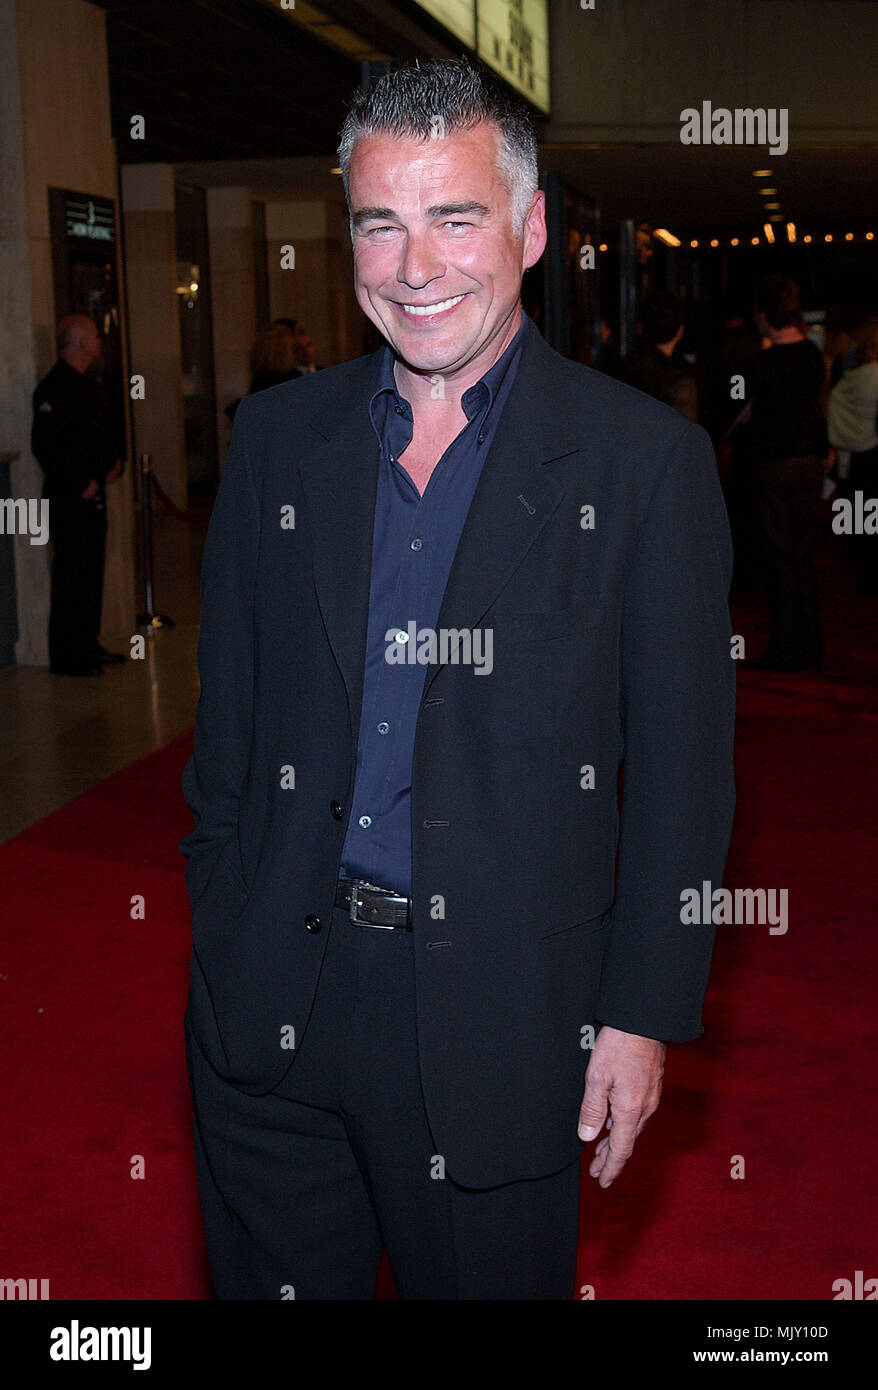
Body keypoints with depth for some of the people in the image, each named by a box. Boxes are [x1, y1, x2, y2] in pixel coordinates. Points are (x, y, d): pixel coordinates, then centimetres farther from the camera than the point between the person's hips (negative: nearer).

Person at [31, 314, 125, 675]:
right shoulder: (54, 389, -15)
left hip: (92, 496, 10)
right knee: (70, 577, -5)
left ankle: (87, 645, 25)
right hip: (68, 500, -10)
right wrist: (80, 485, -17)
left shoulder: (89, 386, 15)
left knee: (91, 573, 15)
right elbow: (44, 446, -21)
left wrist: (113, 463, 6)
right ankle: (66, 656, 1)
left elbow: (106, 434, 26)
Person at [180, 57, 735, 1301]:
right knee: (275, 1279, 17)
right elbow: (227, 719, 8)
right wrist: (218, 952, 6)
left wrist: (645, 1010, -7)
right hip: (271, 1005, 3)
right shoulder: (279, 437, 4)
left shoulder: (646, 460, -6)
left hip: (501, 1013, -3)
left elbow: (684, 768, -5)